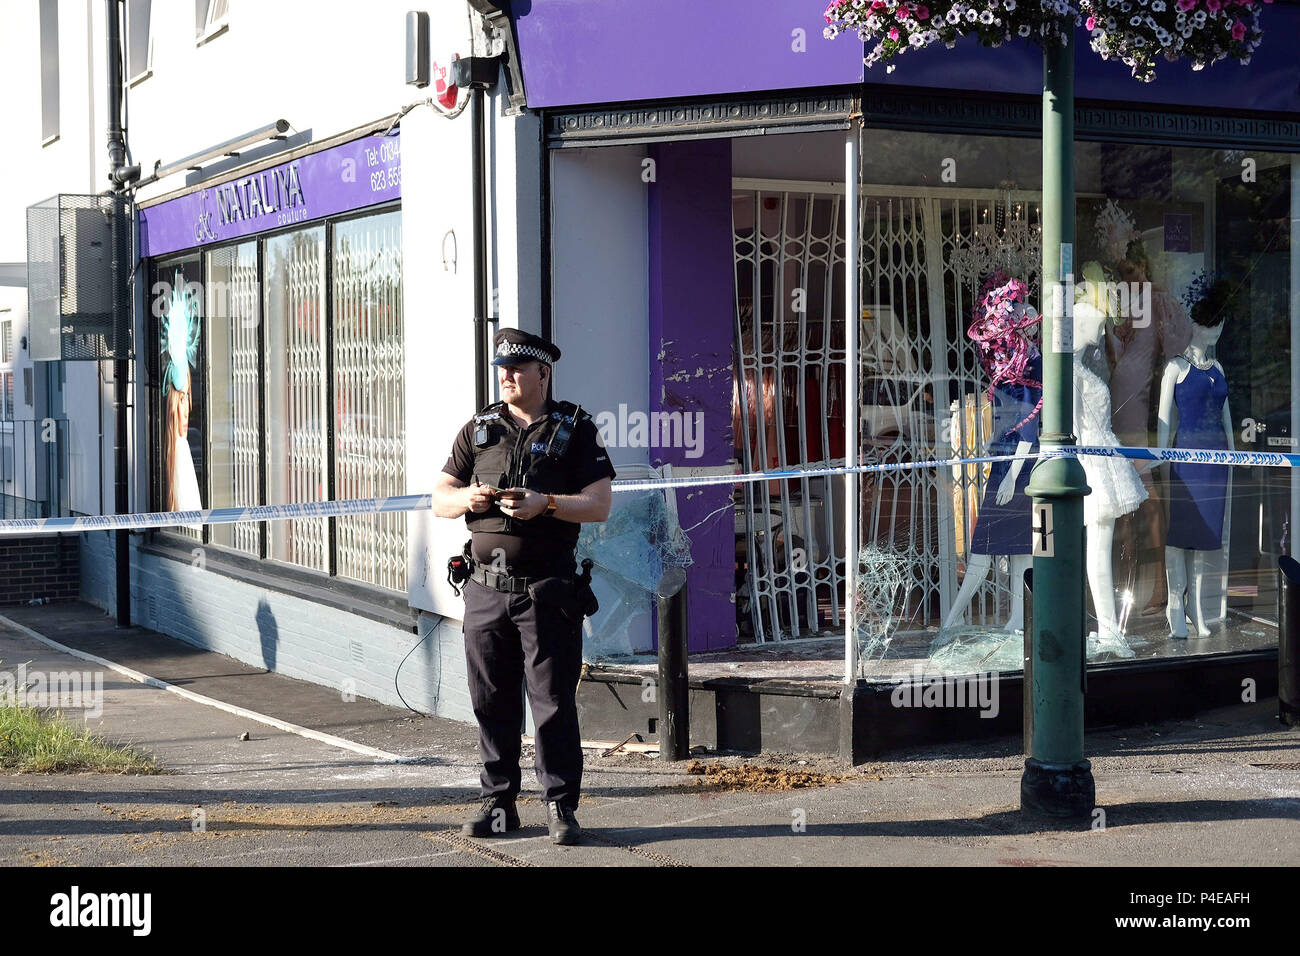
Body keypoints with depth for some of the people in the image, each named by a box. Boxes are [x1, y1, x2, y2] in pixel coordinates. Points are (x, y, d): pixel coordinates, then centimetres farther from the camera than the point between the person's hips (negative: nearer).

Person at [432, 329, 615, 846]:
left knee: (554, 701, -3)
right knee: (492, 701, 7)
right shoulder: (479, 428, 14)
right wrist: (467, 498, -9)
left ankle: (561, 806, 6)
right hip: (486, 589, 4)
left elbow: (599, 505, -3)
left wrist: (545, 504, -17)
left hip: (547, 590, -3)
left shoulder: (575, 428, 3)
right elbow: (438, 499, 13)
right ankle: (498, 803, 16)